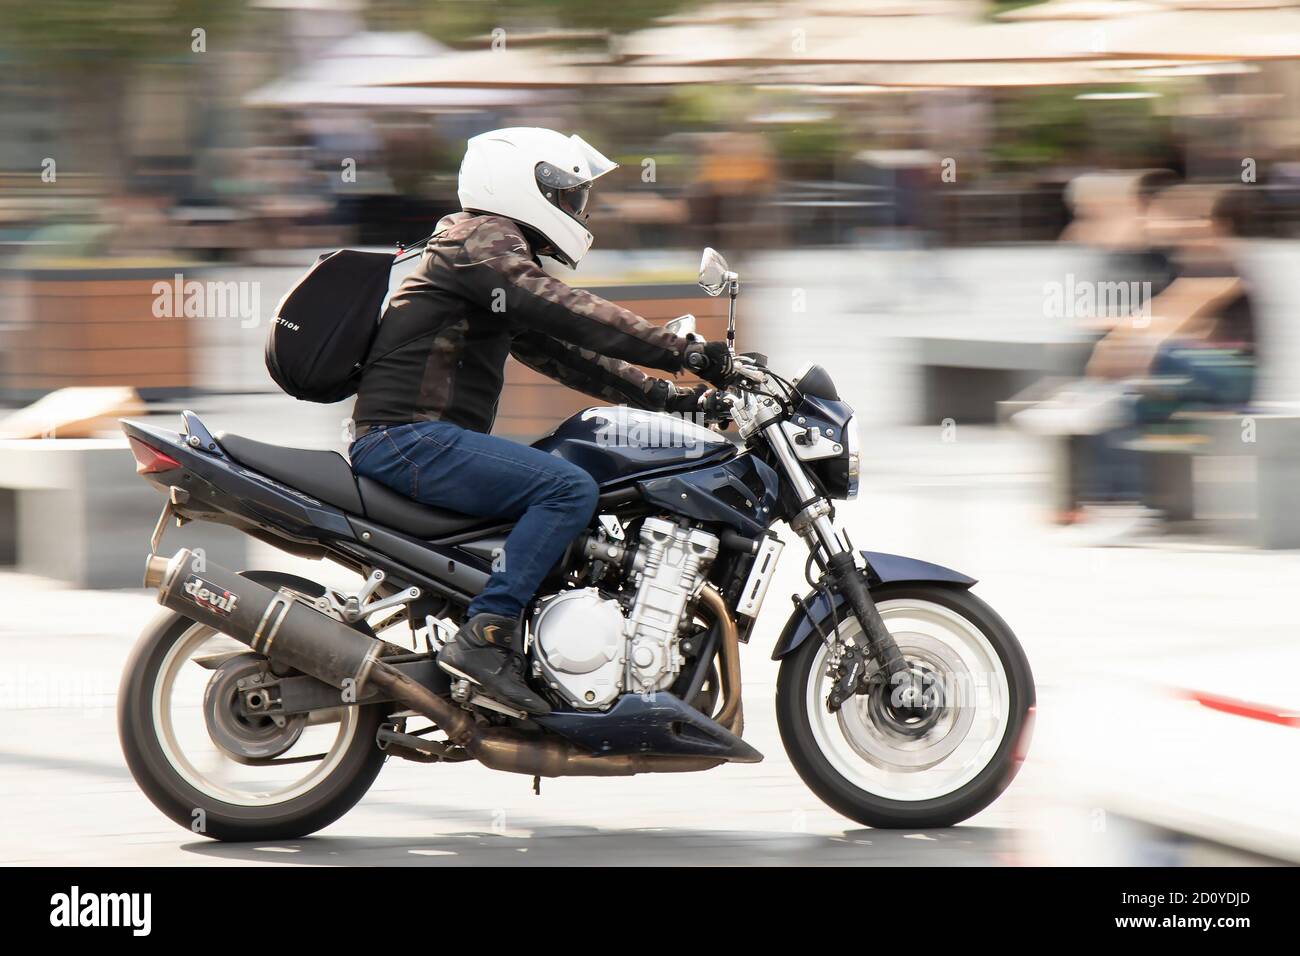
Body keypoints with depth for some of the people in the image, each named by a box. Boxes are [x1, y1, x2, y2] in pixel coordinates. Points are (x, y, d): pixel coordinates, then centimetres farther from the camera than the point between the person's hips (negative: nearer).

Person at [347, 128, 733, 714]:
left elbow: (560, 351, 25)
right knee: (569, 489, -23)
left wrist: (663, 395, 15)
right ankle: (484, 637, -29)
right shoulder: (484, 239, -7)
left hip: (424, 440, 11)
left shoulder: (501, 250, 26)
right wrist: (683, 353, -23)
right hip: (410, 437, -11)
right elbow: (564, 312, -20)